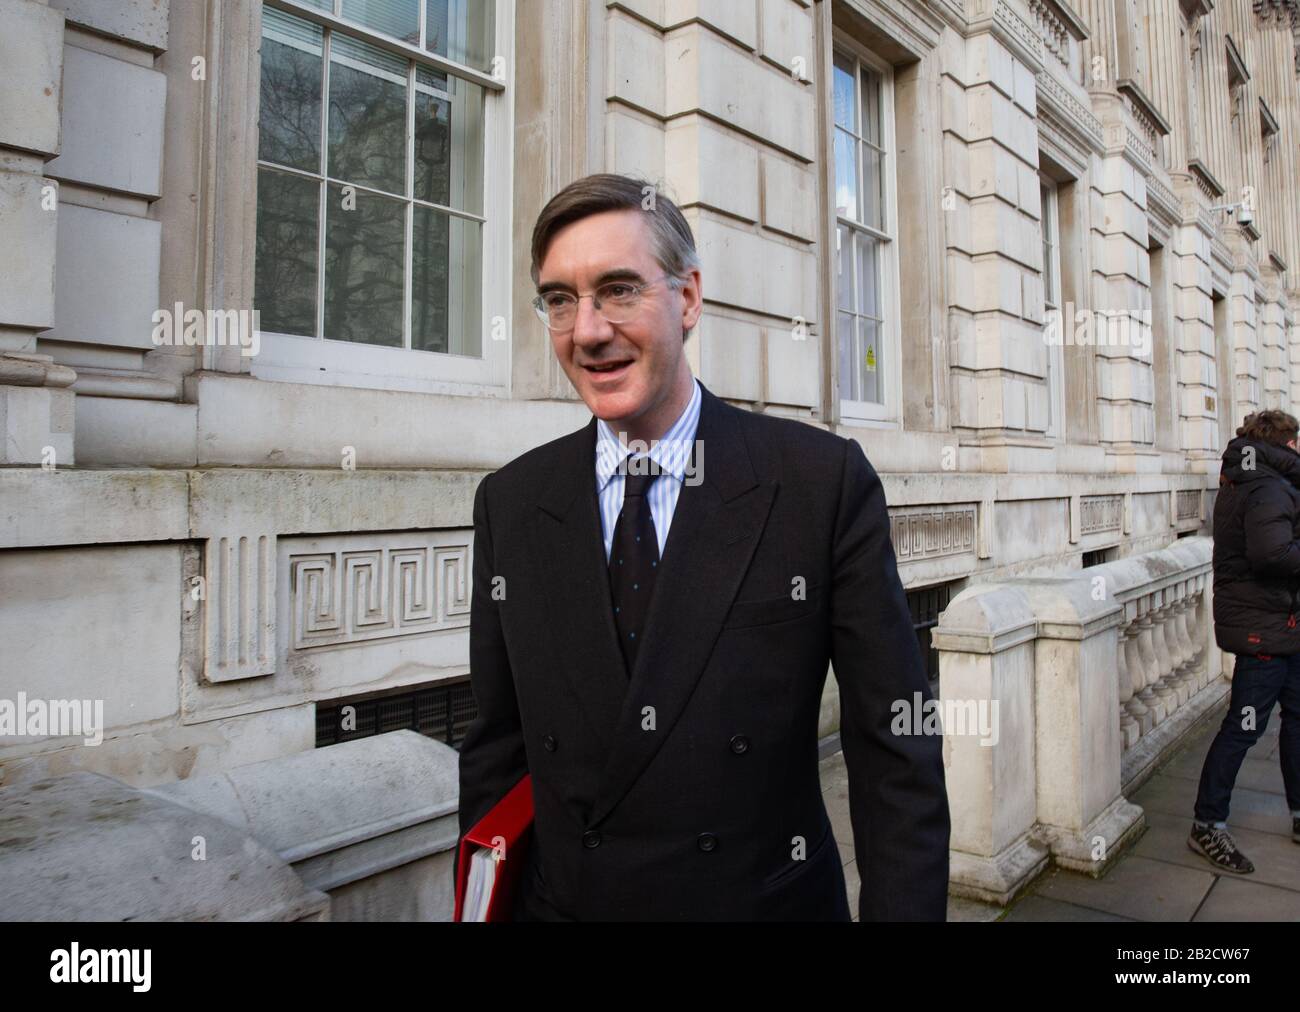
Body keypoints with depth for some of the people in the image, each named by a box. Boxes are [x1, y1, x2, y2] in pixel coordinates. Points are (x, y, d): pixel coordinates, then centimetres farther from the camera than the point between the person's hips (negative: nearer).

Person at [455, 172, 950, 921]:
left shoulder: (826, 481, -13)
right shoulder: (509, 504, -4)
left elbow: (896, 752, -10)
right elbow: (497, 748, 1)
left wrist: (905, 910, -13)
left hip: (773, 899, -2)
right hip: (560, 901, 3)